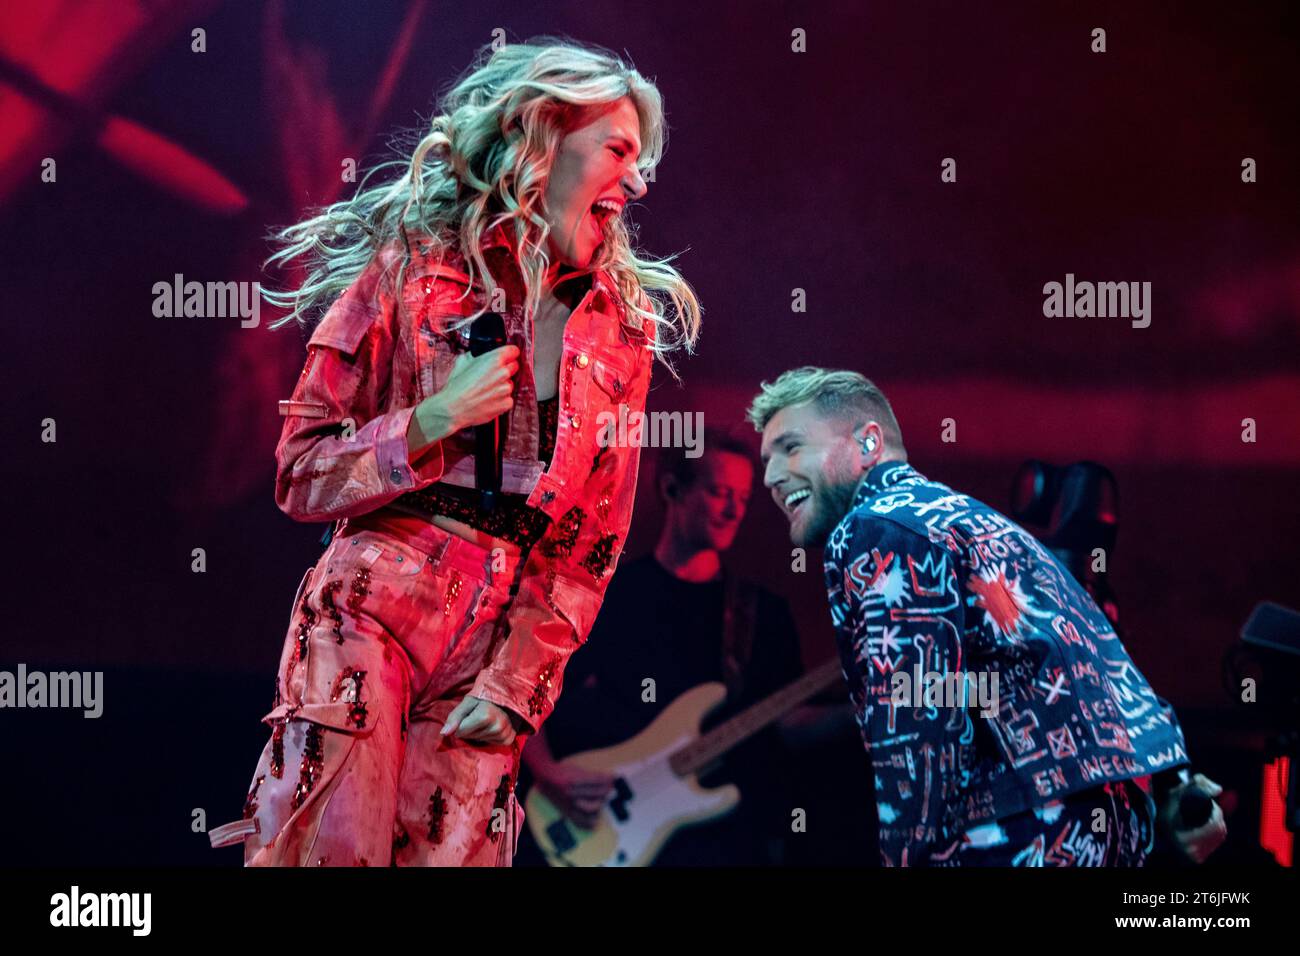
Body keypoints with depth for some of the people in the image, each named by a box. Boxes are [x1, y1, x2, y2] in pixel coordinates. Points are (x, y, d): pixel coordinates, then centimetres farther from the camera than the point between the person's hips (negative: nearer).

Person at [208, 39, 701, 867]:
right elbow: (302, 478, 0)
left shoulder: (624, 329, 10)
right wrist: (435, 421, -14)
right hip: (372, 615, -3)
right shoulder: (410, 269, 1)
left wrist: (517, 682, -3)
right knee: (333, 846, -10)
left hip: (501, 643, 3)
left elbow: (592, 543, 8)